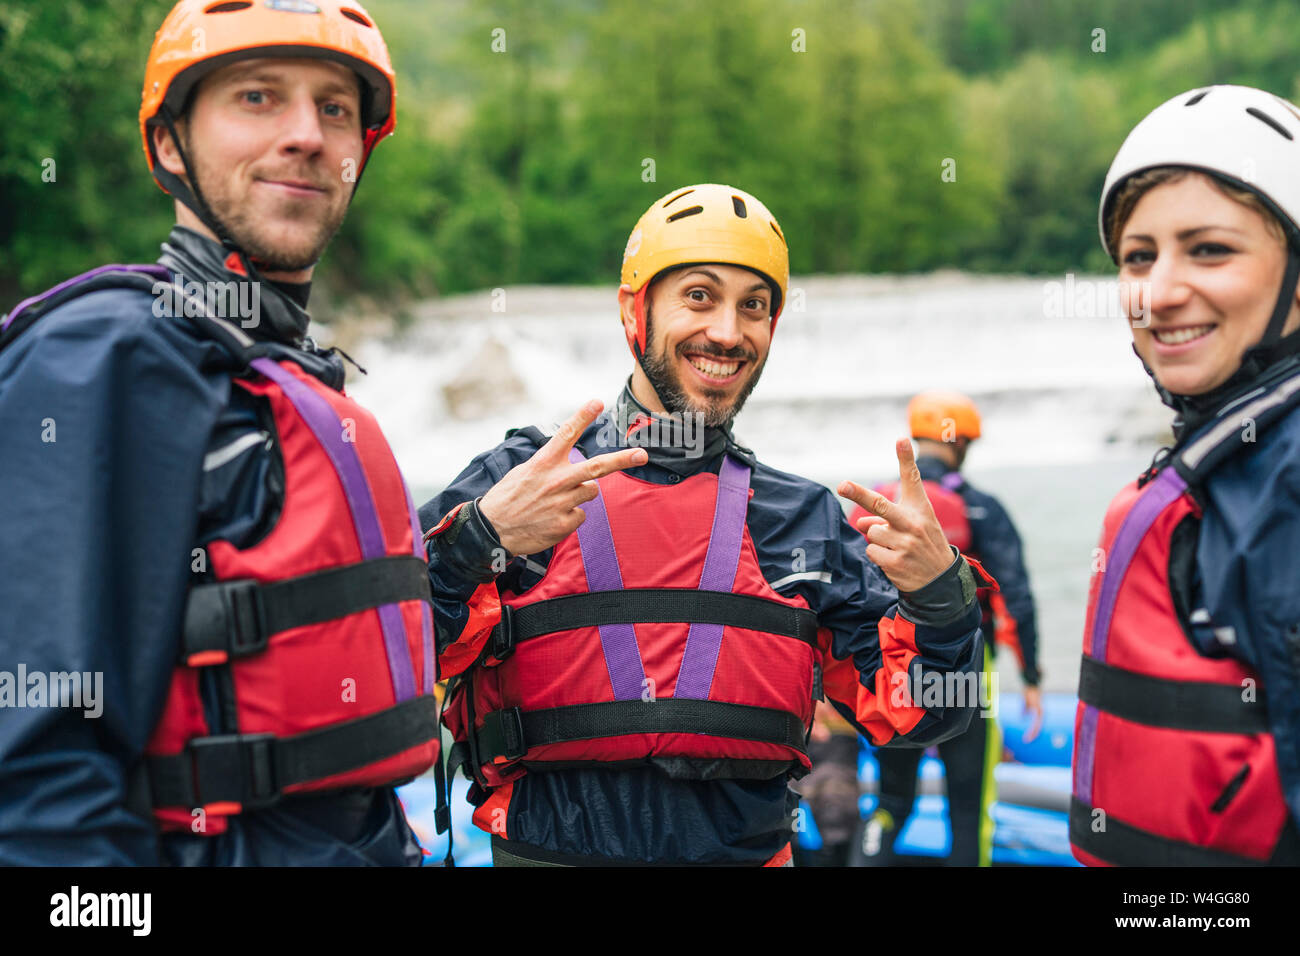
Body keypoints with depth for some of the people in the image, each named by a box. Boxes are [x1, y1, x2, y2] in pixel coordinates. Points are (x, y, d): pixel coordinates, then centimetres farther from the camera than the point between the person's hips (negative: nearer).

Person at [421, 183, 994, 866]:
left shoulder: (807, 518, 7)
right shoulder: (514, 481, -3)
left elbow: (906, 715, 4)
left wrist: (940, 592, -12)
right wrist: (480, 539, -25)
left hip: (749, 848, 3)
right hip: (552, 846, -2)